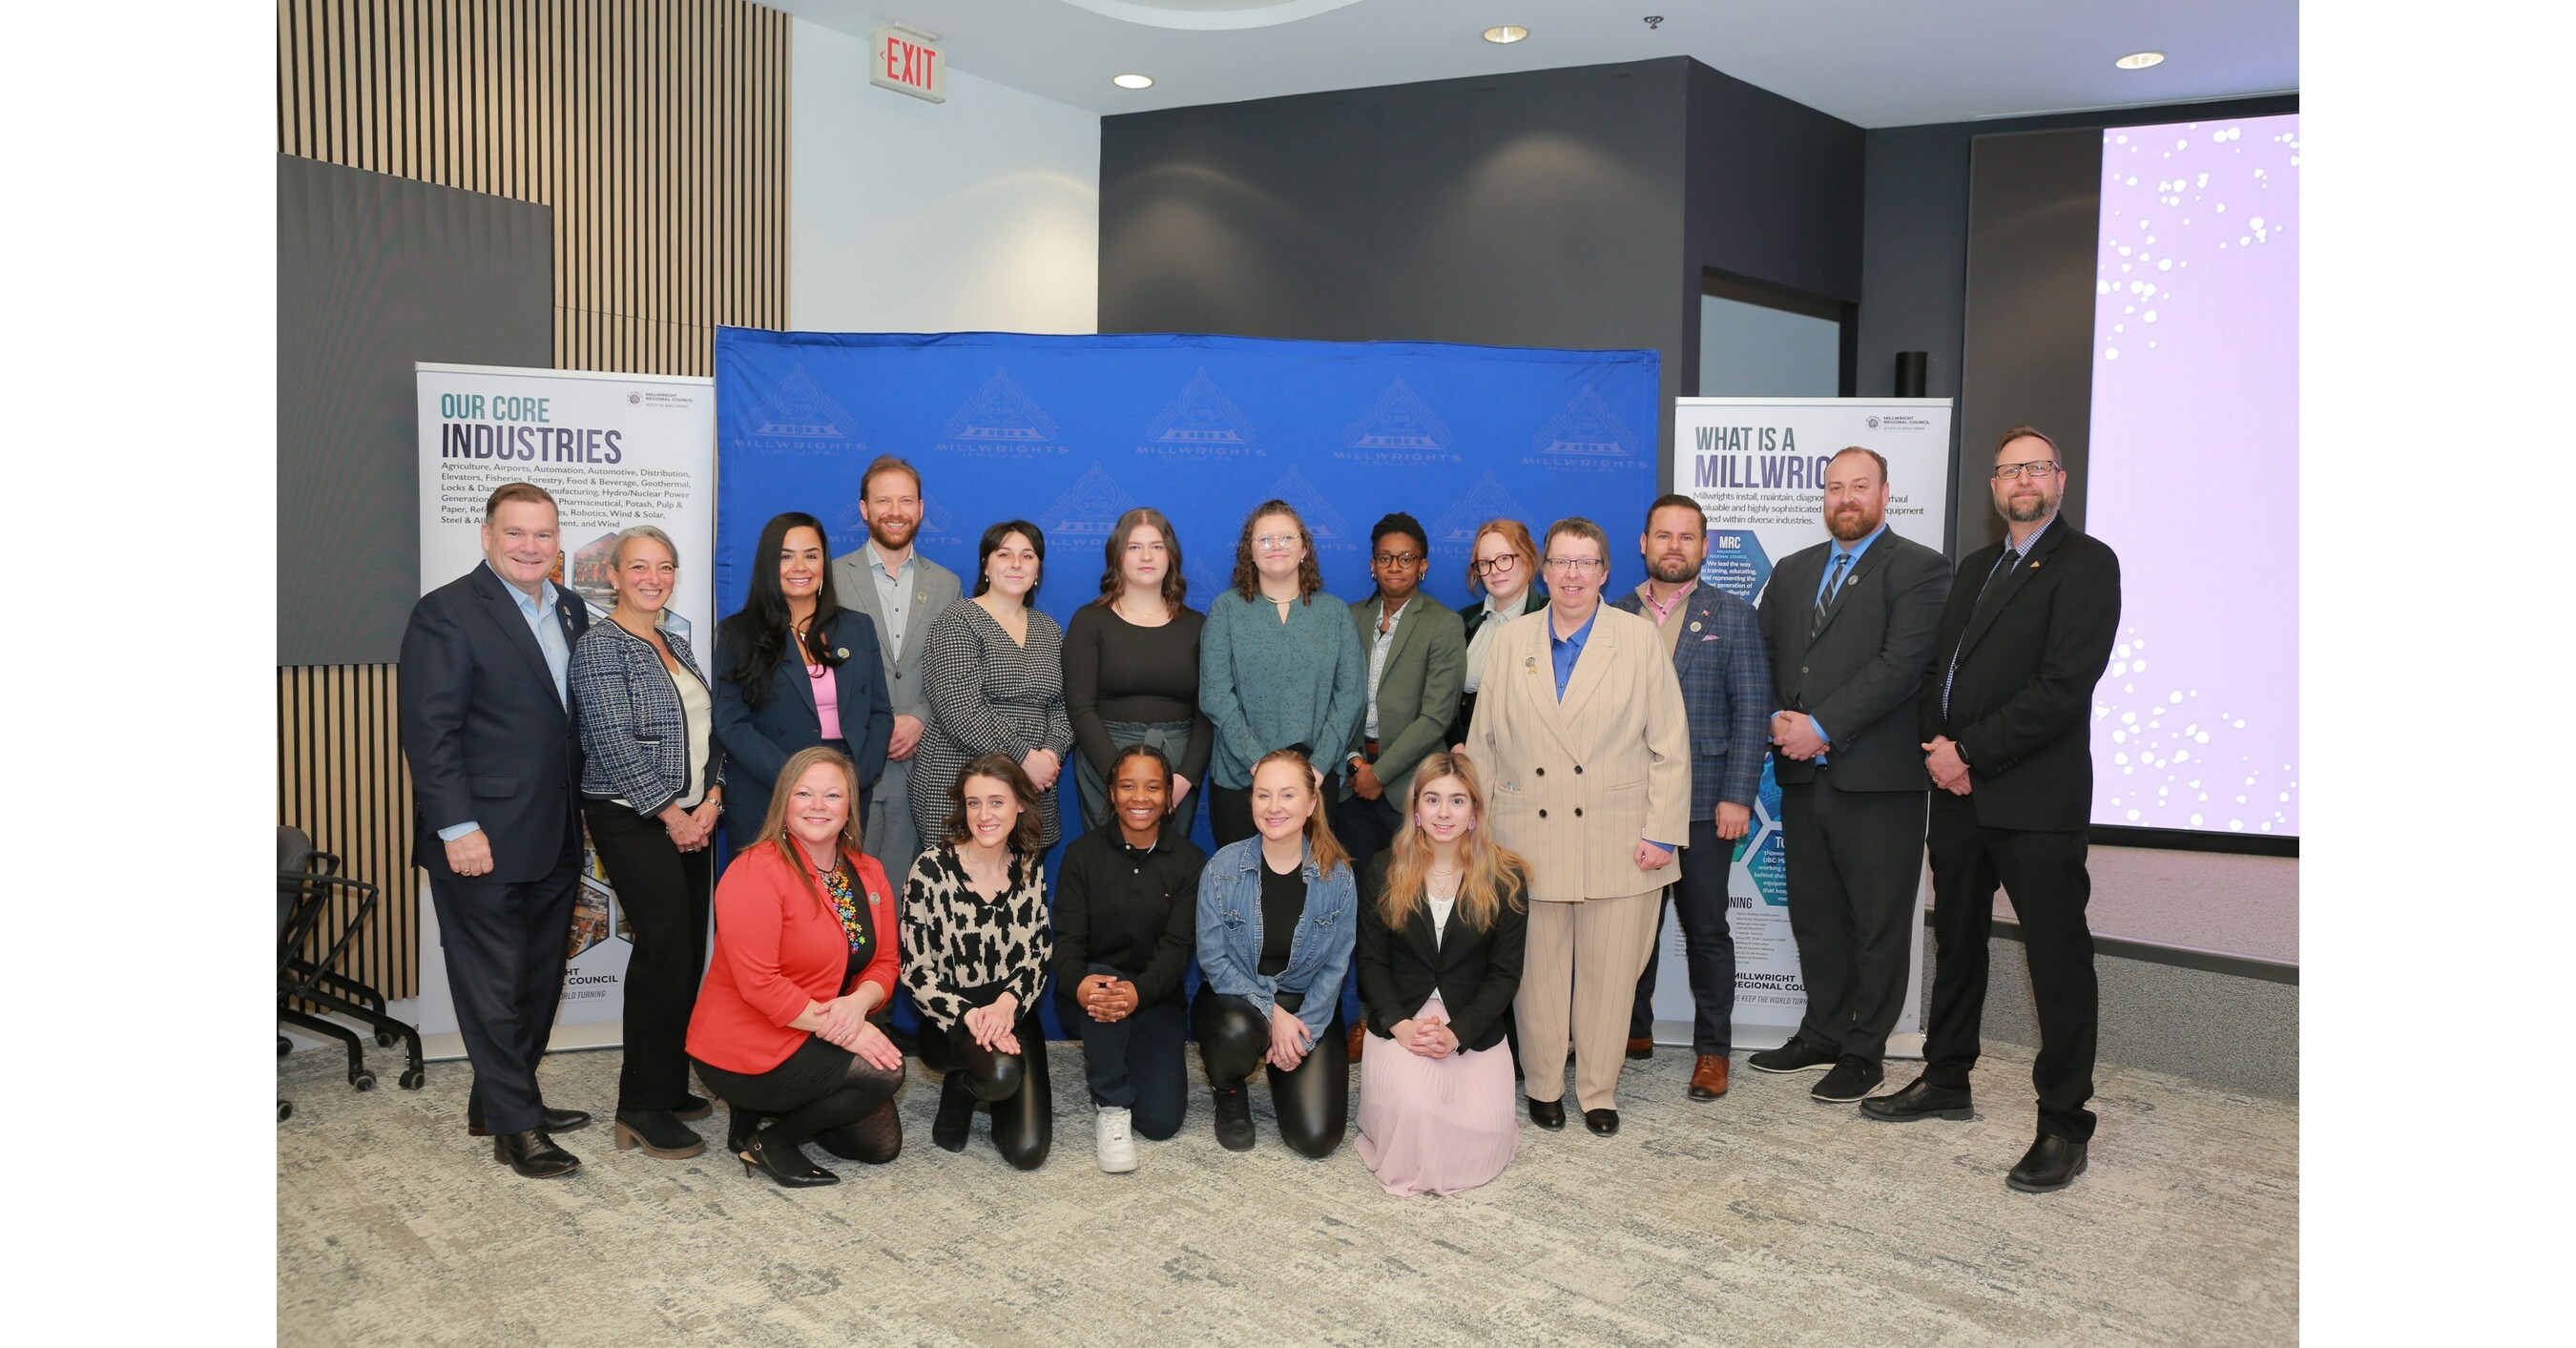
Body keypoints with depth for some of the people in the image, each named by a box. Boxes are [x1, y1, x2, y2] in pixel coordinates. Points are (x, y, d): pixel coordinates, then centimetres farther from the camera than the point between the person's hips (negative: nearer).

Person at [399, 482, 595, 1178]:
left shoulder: (570, 610, 11)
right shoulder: (447, 613, -10)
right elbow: (428, 729, -15)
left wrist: (582, 814, 11)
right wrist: (457, 827, -19)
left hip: (554, 839, 7)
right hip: (484, 843, -7)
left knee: (540, 982, 15)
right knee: (495, 985, 3)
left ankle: (498, 1102, 30)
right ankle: (515, 1125, 13)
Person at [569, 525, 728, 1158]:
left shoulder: (676, 644, 16)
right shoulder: (601, 646, -7)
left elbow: (706, 732, 16)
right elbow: (616, 744, -15)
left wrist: (711, 799, 0)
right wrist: (673, 815, -14)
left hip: (692, 819, 7)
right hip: (632, 821, -7)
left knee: (687, 951, 6)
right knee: (666, 950, -11)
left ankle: (669, 1088, 18)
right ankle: (642, 1107, -1)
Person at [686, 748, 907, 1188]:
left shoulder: (869, 874, 2)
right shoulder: (755, 872, -20)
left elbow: (884, 963, 2)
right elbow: (758, 983, -26)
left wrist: (858, 1003, -20)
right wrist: (834, 1026, -25)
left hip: (816, 1038, 8)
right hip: (745, 1050, -8)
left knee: (881, 1146, 7)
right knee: (884, 1071, -22)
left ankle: (772, 1110, 20)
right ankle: (768, 1138, -3)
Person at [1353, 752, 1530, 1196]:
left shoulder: (1505, 878, -1)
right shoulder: (1385, 869, 2)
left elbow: (1505, 973, -1)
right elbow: (1371, 960, 2)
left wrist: (1456, 1033, -15)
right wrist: (1399, 1025, -14)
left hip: (1474, 1029, 0)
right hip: (1400, 1023, 0)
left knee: (1481, 1134, -19)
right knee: (1411, 1111, -27)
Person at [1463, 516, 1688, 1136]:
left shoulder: (1641, 639, 3)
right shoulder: (1510, 642, 8)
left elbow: (1670, 745, 2)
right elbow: (1483, 742, 10)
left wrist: (1662, 832, -4)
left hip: (1619, 844, -1)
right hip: (1529, 840, 1)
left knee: (1609, 974, 5)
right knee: (1537, 971, 7)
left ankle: (1599, 1091, 22)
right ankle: (1543, 1086, 24)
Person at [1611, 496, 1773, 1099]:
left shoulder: (1734, 617, 3)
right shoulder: (1616, 616, 8)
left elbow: (1751, 713, -2)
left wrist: (1738, 798, -9)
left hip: (1704, 805, -2)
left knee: (1706, 931, 5)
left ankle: (1712, 1049, 17)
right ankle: (1634, 1029, 27)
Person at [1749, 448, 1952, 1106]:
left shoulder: (1919, 569, -4)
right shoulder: (1792, 571, 16)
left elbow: (1902, 663, -15)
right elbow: (1760, 652, 13)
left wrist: (1823, 726, -18)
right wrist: (1779, 721, -5)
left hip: (1877, 778, -6)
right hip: (1803, 774, 6)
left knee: (1878, 923, 5)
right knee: (1813, 916, 14)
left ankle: (1863, 1052, 16)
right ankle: (1822, 1033, 28)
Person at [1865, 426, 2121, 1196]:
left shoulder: (2085, 563, -7)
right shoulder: (1975, 569, 18)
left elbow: (2064, 686, -17)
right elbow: (1937, 668, 16)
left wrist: (1969, 750, -16)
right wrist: (1937, 746, -3)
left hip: (2037, 800, -7)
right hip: (1958, 793, 7)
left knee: (2059, 961, 1)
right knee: (1957, 942, 17)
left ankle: (2064, 1126, 11)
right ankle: (1947, 1081, 31)